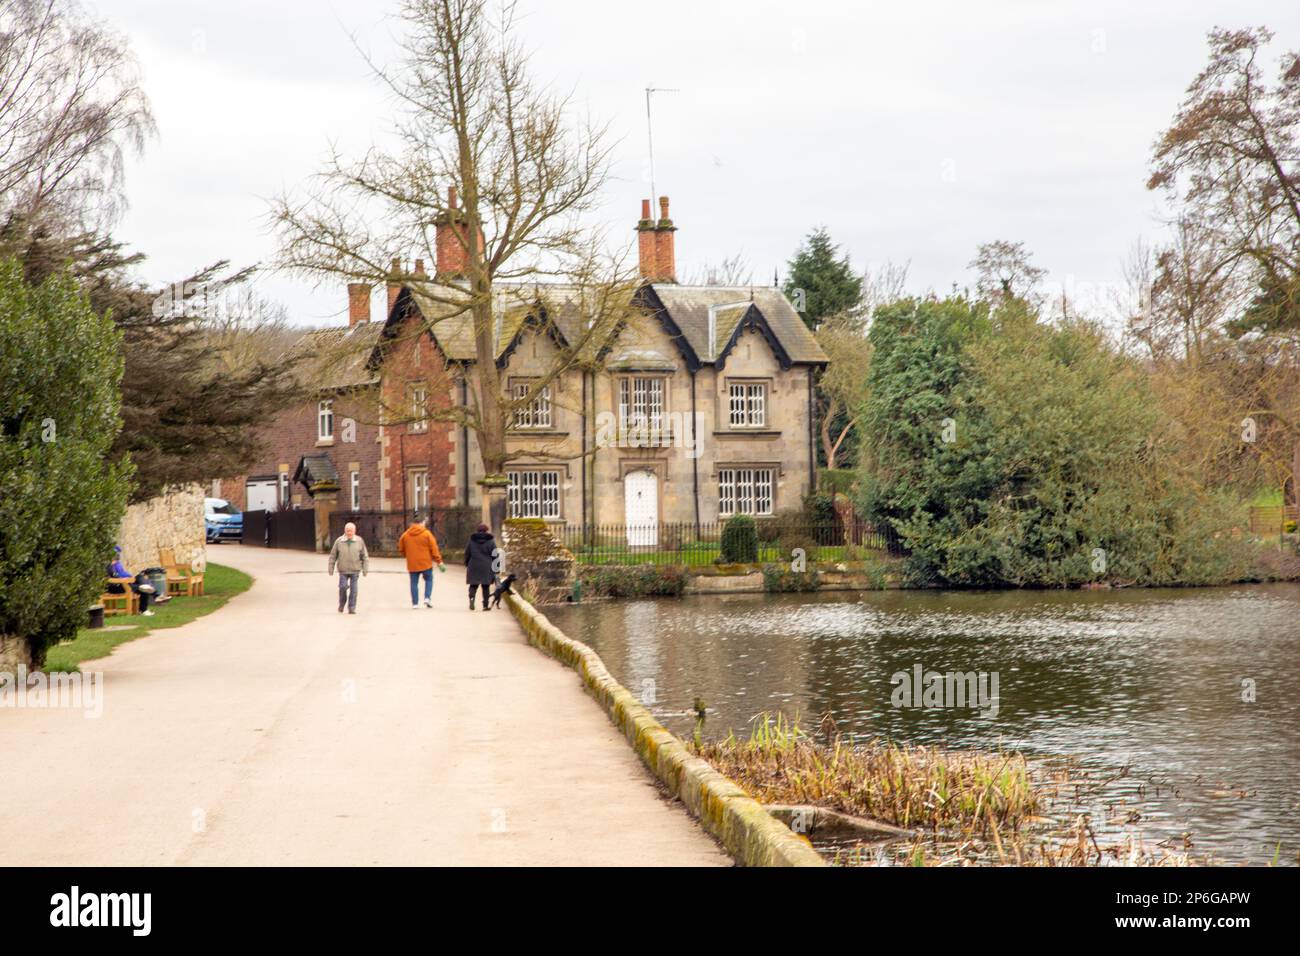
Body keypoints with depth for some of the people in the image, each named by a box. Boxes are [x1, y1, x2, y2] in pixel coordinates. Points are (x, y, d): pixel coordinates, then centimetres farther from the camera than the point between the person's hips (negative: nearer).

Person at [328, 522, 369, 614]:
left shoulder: (359, 541, 1)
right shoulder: (339, 541, 0)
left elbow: (365, 556, 6)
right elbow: (333, 556, 6)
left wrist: (365, 569, 1)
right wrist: (331, 568, 4)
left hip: (355, 570, 0)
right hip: (343, 570, 0)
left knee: (353, 589, -3)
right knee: (343, 587, -11)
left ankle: (352, 608, 5)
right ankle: (341, 604, 14)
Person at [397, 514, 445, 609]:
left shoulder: (406, 534, 3)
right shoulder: (426, 534, -8)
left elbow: (401, 548, 11)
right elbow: (434, 549, -8)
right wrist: (439, 562, -1)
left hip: (412, 564, 3)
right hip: (425, 563, -3)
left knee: (414, 583, 9)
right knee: (429, 580, 15)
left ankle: (415, 603, 6)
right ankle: (427, 598, -1)